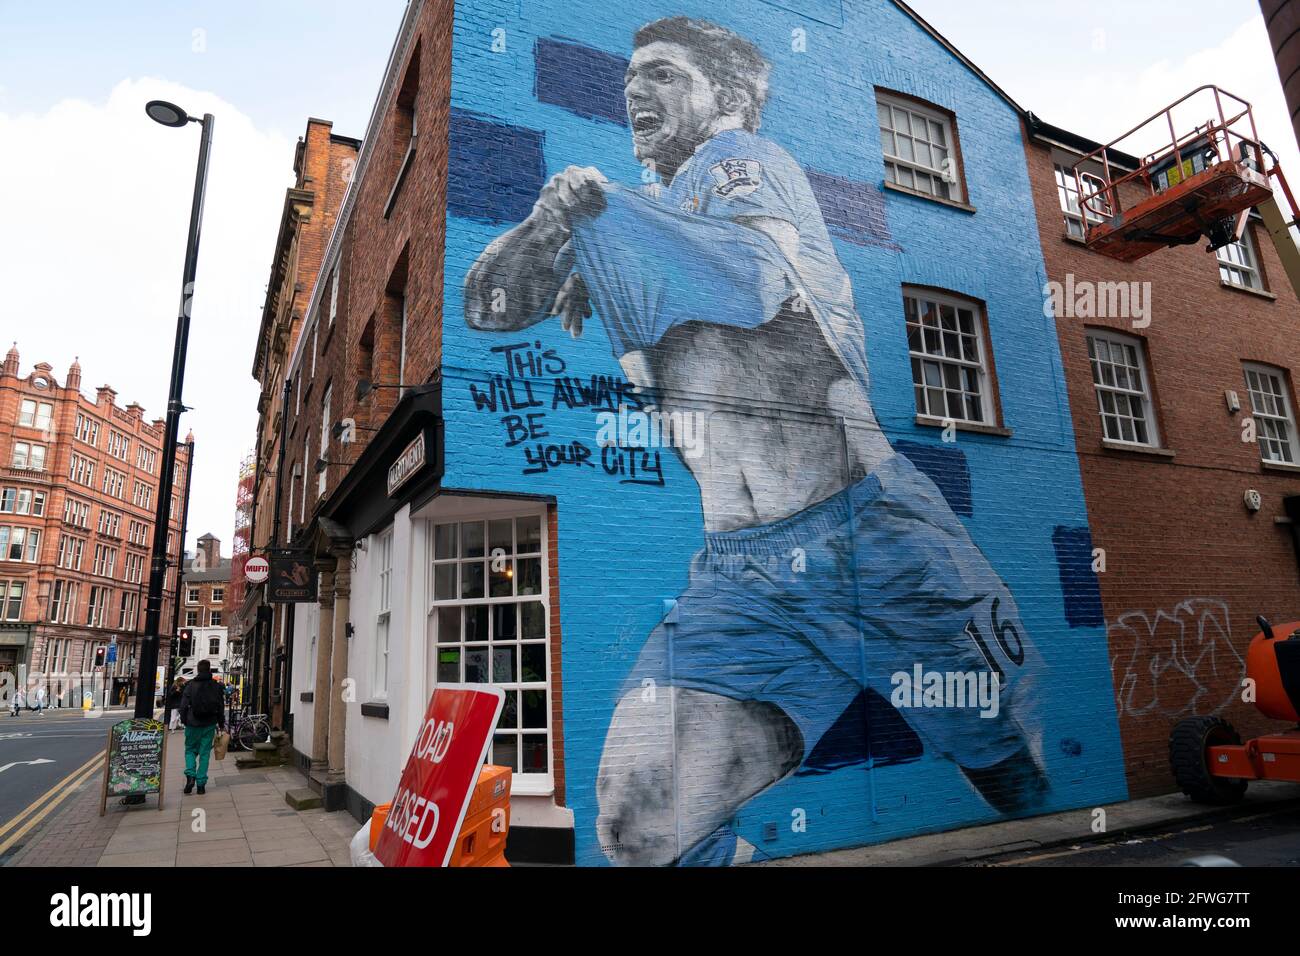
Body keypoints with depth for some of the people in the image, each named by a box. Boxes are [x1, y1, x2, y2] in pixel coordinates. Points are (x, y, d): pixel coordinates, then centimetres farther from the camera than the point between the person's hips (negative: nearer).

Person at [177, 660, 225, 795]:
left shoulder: (190, 685, -3)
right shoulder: (216, 686, 3)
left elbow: (183, 706, -3)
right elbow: (220, 707, 6)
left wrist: (184, 721, 10)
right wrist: (221, 724, 14)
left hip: (193, 724, -1)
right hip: (209, 724, 1)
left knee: (190, 750, 14)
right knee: (204, 753, 6)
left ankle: (190, 775, -7)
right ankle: (201, 784, 3)